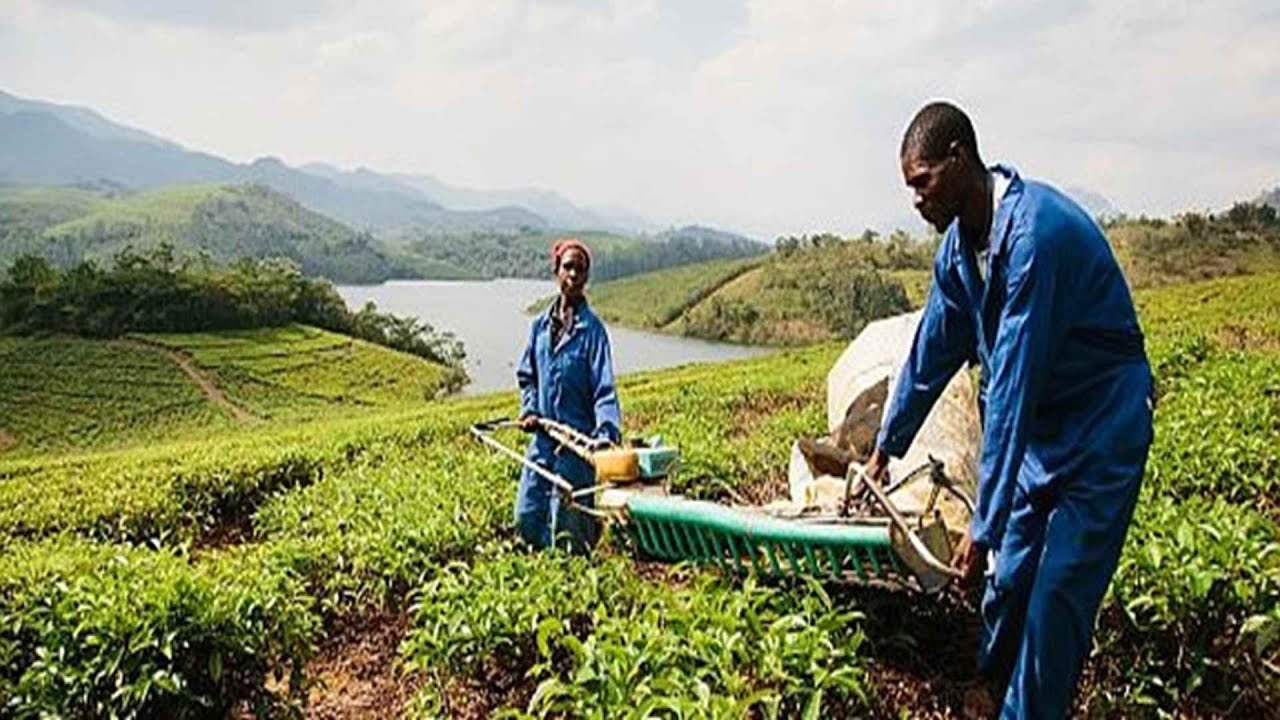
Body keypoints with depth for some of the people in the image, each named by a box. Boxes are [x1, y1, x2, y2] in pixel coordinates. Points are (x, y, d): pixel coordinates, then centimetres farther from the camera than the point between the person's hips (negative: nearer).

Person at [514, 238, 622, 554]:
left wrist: (607, 433, -26)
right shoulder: (540, 324, 7)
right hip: (542, 437, 5)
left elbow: (604, 389, -13)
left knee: (565, 529, 0)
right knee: (526, 518, 8)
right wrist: (529, 409, 2)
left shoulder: (592, 328, -8)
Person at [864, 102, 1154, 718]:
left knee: (1057, 599, -4)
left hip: (1100, 430, -7)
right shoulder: (959, 243, -2)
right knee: (1006, 581, 12)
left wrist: (985, 521, -28)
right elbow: (932, 351, 9)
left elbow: (1013, 384, -31)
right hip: (1039, 429, 8)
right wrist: (886, 447, 18)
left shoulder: (1036, 232, -29)